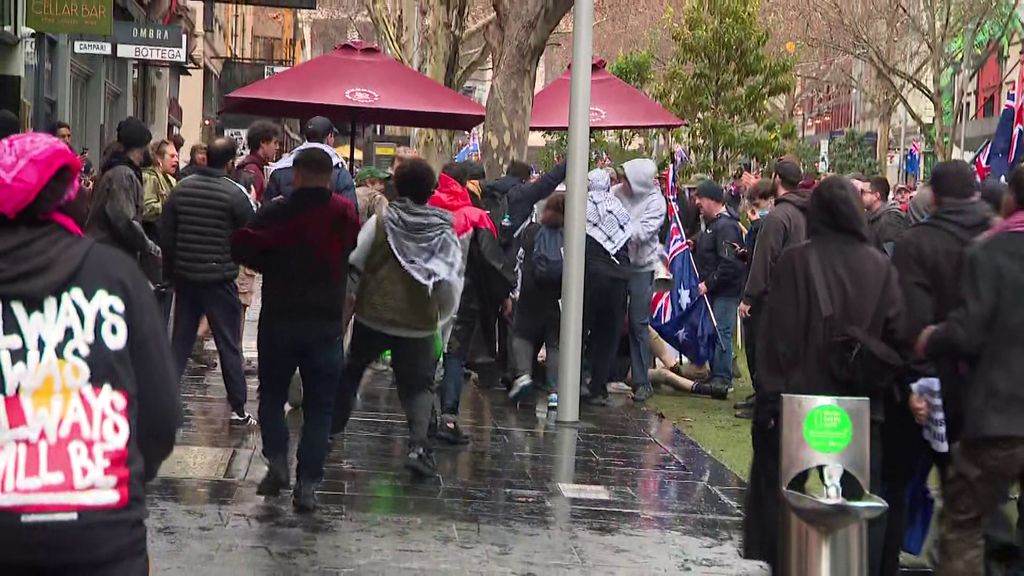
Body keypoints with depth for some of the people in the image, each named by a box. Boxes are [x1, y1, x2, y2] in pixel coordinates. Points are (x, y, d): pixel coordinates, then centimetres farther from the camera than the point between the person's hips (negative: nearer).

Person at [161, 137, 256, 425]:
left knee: (180, 341, 13)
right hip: (220, 279, -4)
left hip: (185, 276, 4)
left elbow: (165, 233, 5)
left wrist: (171, 270, 14)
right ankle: (238, 409, 5)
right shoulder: (235, 193, -12)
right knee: (229, 345, 2)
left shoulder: (182, 188, 3)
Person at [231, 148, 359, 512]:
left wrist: (276, 268, 9)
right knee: (319, 405, 7)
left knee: (272, 393, 18)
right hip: (327, 323, 1)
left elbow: (243, 248, -7)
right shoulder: (345, 214, -4)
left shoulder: (275, 213, -8)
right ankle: (307, 484, 2)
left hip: (279, 319, 0)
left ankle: (277, 461, 2)